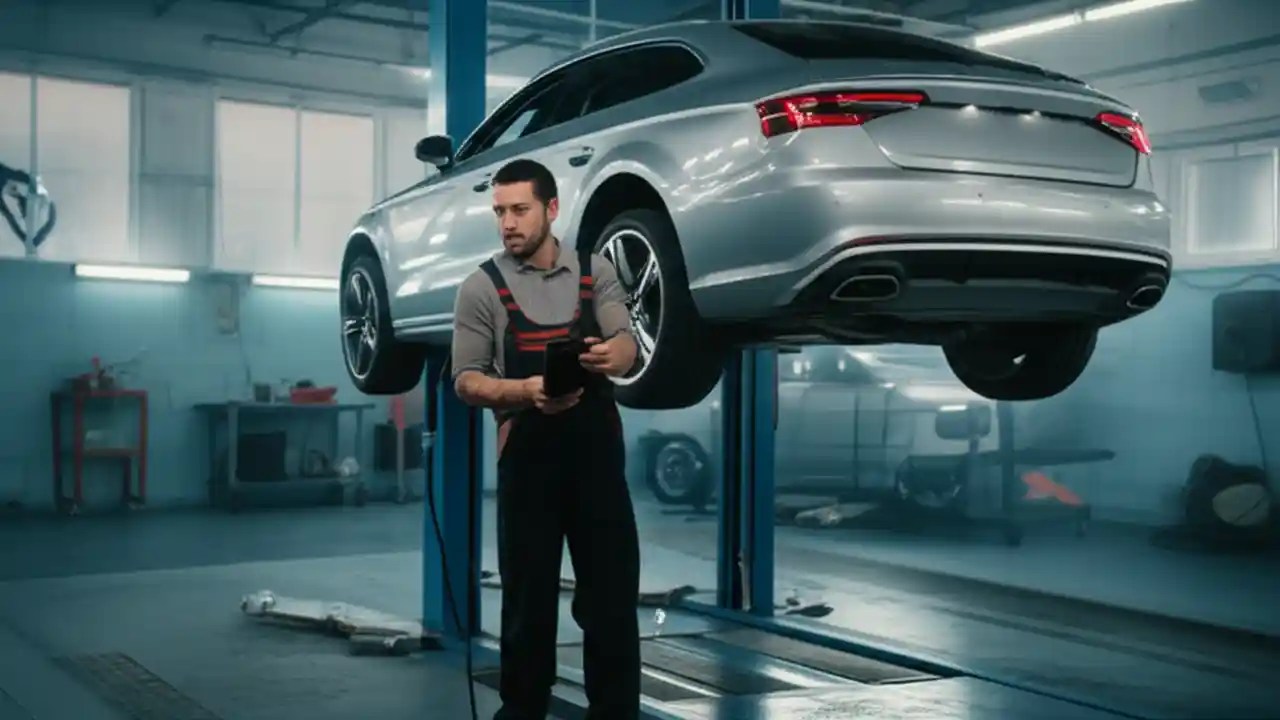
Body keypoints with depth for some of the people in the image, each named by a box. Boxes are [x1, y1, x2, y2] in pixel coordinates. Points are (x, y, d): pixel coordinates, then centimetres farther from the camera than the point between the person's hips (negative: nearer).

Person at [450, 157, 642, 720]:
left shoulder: (595, 272, 6)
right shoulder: (481, 288, 0)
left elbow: (627, 346, -5)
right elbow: (467, 381, -4)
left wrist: (611, 354, -30)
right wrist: (527, 391, -23)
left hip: (598, 453, 2)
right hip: (528, 458, -2)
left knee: (612, 594, 6)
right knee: (528, 598, 7)